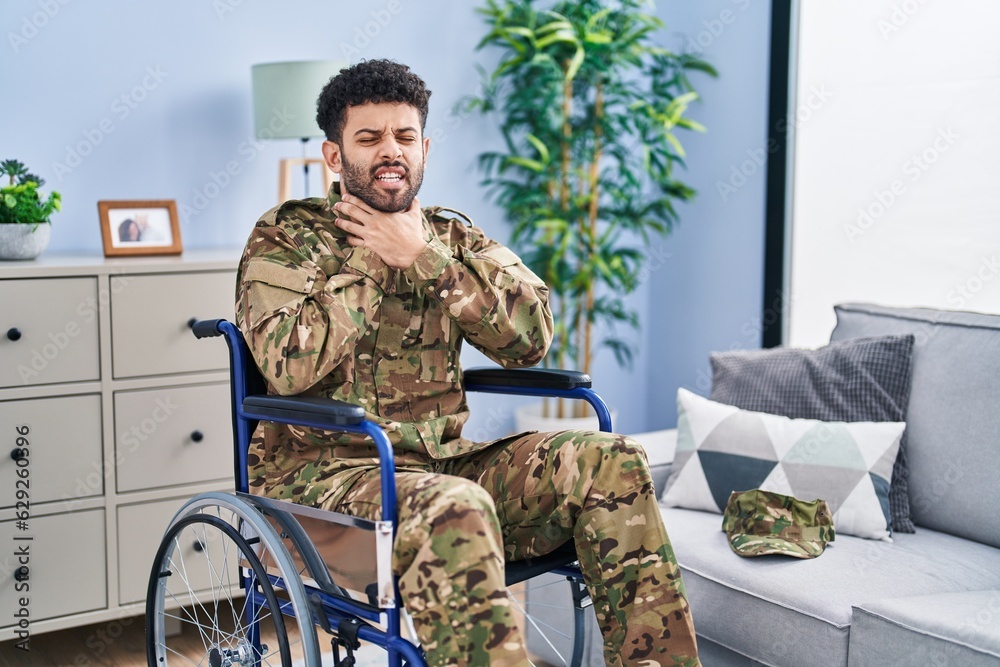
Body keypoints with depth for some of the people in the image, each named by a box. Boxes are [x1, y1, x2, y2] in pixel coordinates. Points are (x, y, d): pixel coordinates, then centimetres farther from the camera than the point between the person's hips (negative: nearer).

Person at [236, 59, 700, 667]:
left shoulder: (452, 236, 14)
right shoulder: (285, 238, 0)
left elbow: (532, 335, -3)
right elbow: (291, 365, -18)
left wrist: (421, 256, -9)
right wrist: (369, 259, -8)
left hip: (444, 461, 5)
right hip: (321, 470, -5)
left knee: (612, 462, -16)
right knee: (454, 510, -37)